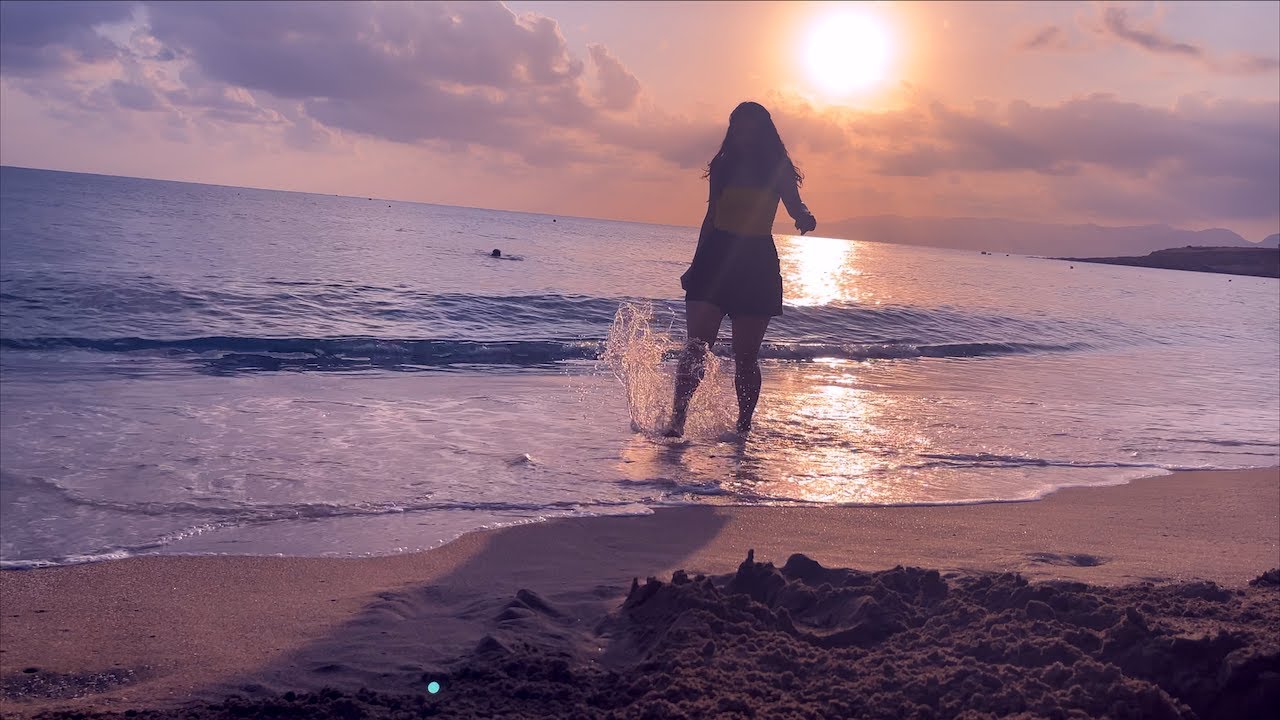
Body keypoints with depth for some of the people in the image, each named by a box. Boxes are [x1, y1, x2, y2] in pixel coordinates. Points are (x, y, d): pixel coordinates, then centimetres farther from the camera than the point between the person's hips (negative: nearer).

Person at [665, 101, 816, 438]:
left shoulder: (778, 169, 5)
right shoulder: (722, 166, 11)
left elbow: (794, 206, -5)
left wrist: (805, 218, -30)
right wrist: (696, 265, 17)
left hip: (757, 262, -1)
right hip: (716, 259, 1)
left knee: (746, 355, 2)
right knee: (697, 343, -13)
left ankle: (744, 426, 15)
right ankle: (676, 419, -18)